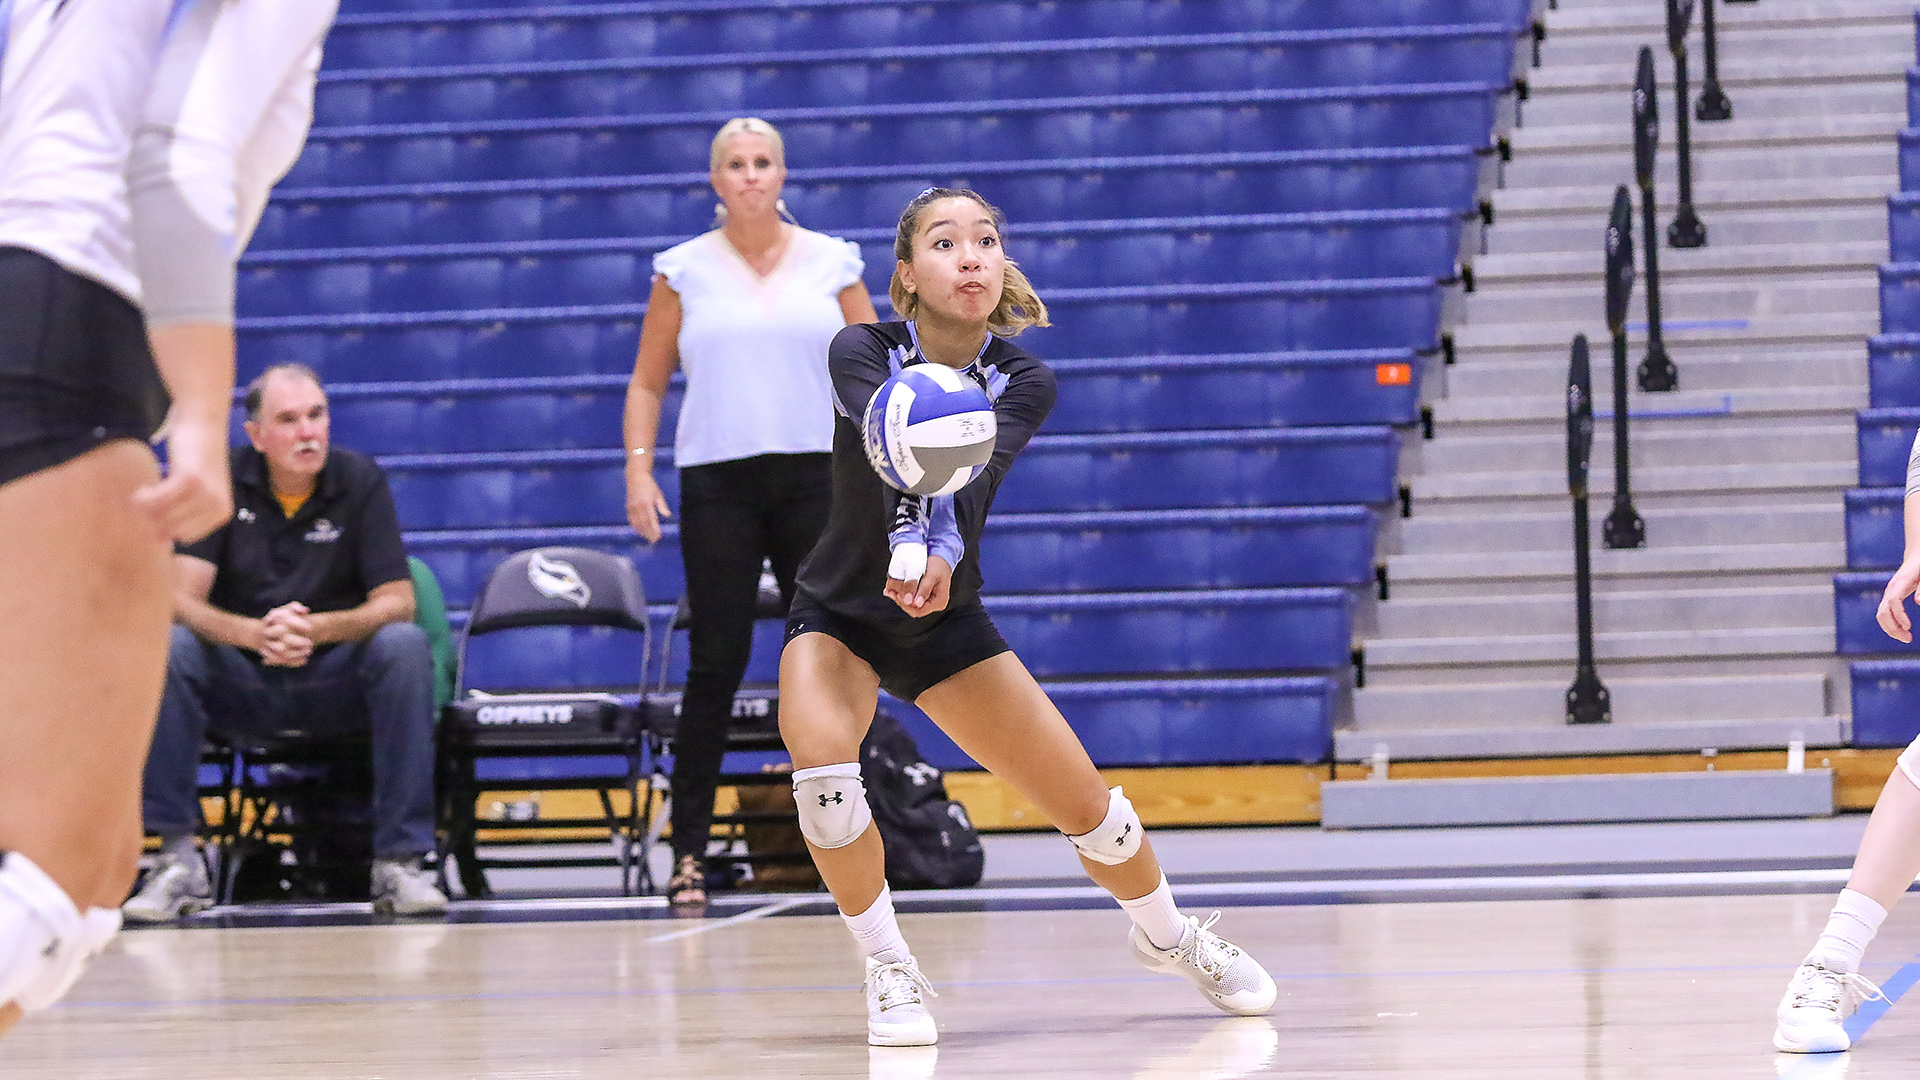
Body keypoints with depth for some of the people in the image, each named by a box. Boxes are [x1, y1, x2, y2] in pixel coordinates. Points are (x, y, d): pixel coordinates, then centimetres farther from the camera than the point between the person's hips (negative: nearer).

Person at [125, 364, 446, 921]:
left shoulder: (360, 479, -5)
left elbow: (397, 602, -12)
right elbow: (182, 598, -13)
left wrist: (318, 628, -33)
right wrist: (256, 634, -34)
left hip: (335, 681, 0)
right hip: (242, 682, 0)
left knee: (405, 645, -31)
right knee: (165, 648, -30)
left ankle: (400, 860, -28)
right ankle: (178, 860, -25)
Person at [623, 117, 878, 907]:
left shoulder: (831, 263, 8)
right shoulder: (684, 270, 7)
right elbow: (647, 381, 10)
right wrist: (638, 470, -2)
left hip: (815, 477, 1)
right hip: (717, 484, -1)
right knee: (716, 665, -6)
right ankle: (688, 850, -2)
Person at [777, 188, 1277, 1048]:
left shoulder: (1023, 382, -12)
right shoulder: (862, 353, -18)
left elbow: (979, 470, -33)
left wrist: (943, 554, -54)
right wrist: (907, 542, -61)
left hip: (948, 623, 2)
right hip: (837, 615, -2)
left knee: (1085, 803, -1)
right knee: (820, 760, -32)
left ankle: (1167, 935, 32)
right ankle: (888, 971, -11)